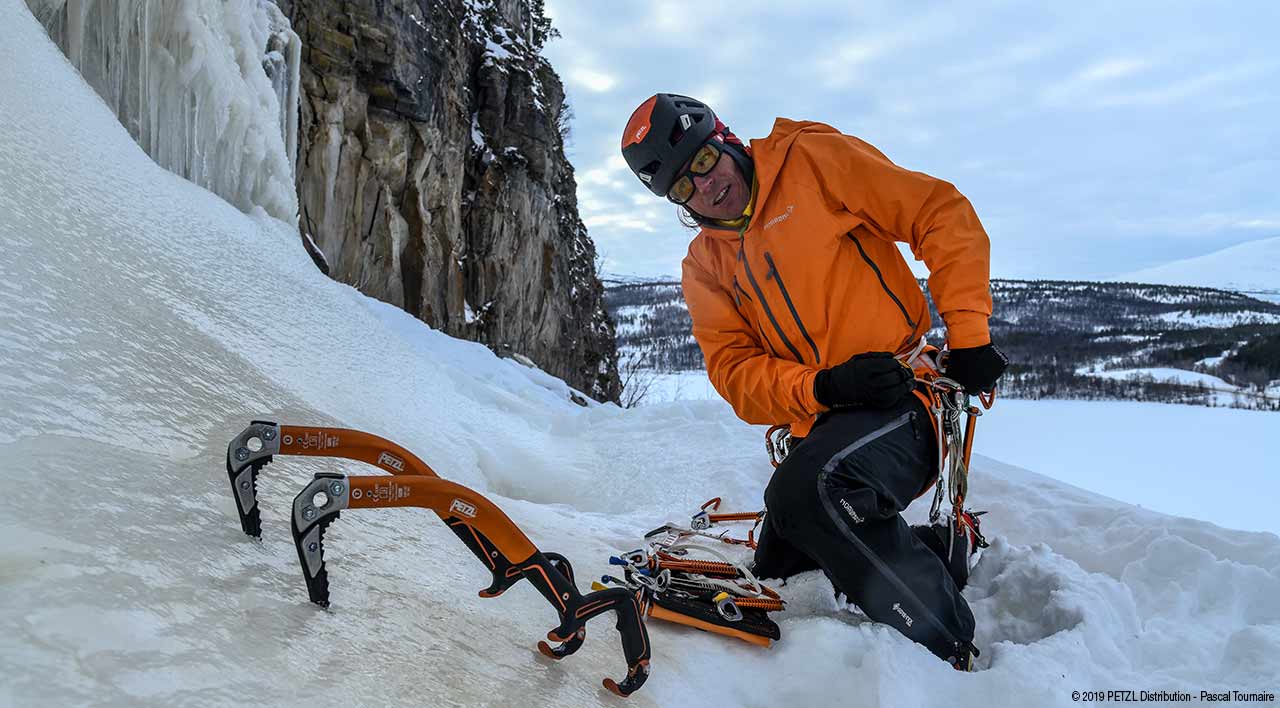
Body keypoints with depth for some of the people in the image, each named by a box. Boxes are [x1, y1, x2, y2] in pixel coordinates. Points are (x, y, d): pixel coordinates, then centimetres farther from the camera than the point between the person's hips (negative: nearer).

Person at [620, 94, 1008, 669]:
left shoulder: (811, 159, -2)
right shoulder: (703, 269, 10)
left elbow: (942, 213, -5)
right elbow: (735, 373, -1)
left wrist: (968, 336, -12)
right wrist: (822, 386, -20)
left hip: (906, 392, -7)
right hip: (820, 426, 7)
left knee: (807, 488, -34)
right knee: (778, 576, 11)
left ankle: (947, 650, -12)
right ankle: (941, 551, 26)